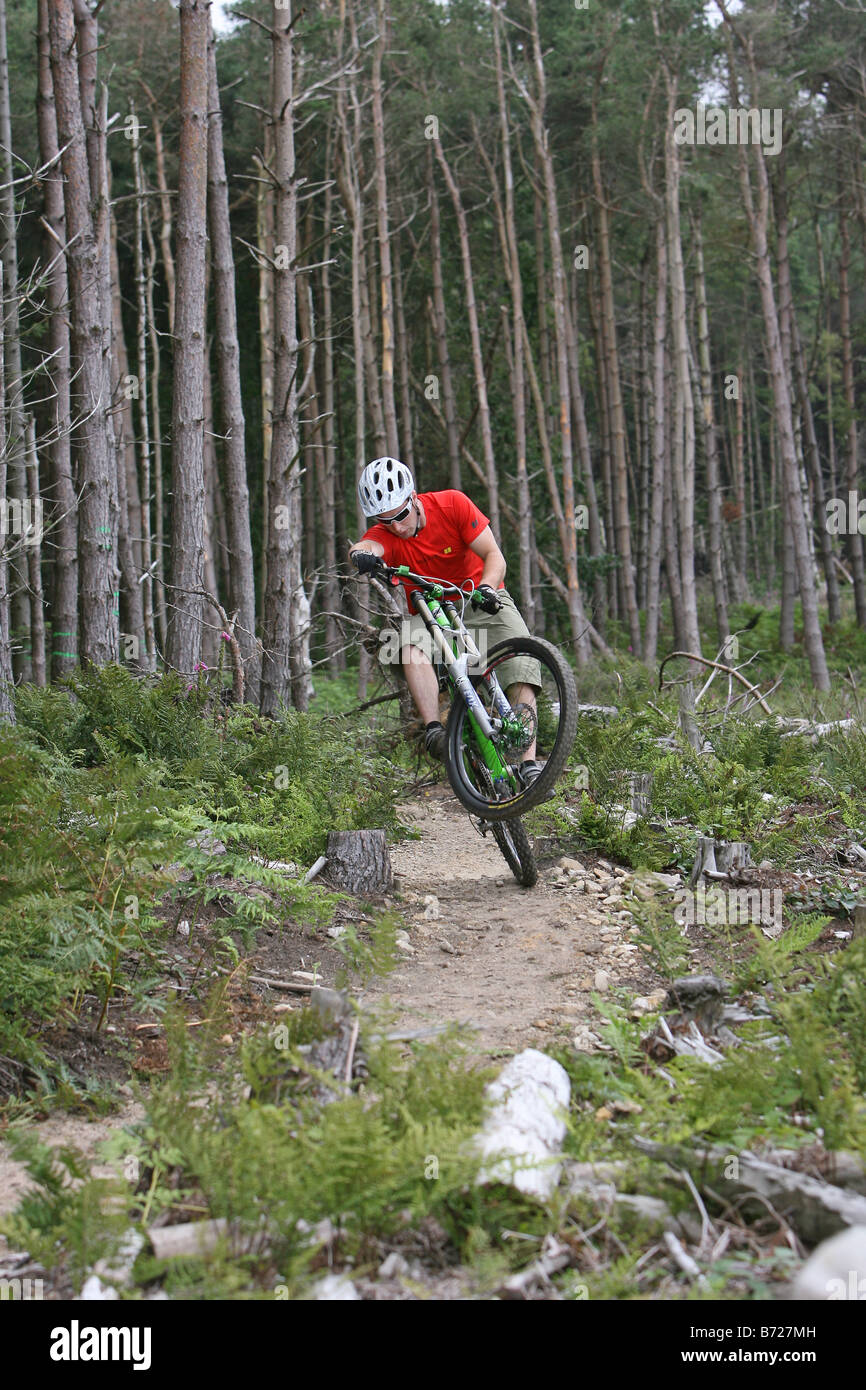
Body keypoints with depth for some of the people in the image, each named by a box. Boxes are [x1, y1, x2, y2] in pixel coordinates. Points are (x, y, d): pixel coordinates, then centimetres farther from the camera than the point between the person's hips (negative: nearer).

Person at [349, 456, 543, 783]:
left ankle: (528, 761, -29)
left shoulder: (452, 504, -17)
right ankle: (433, 731, -39)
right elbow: (366, 547, -40)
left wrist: (486, 586, -41)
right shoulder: (384, 535, -16)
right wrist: (361, 556, -66)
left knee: (522, 661, -25)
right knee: (412, 643, -35)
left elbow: (494, 556, -19)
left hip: (482, 602, 0)